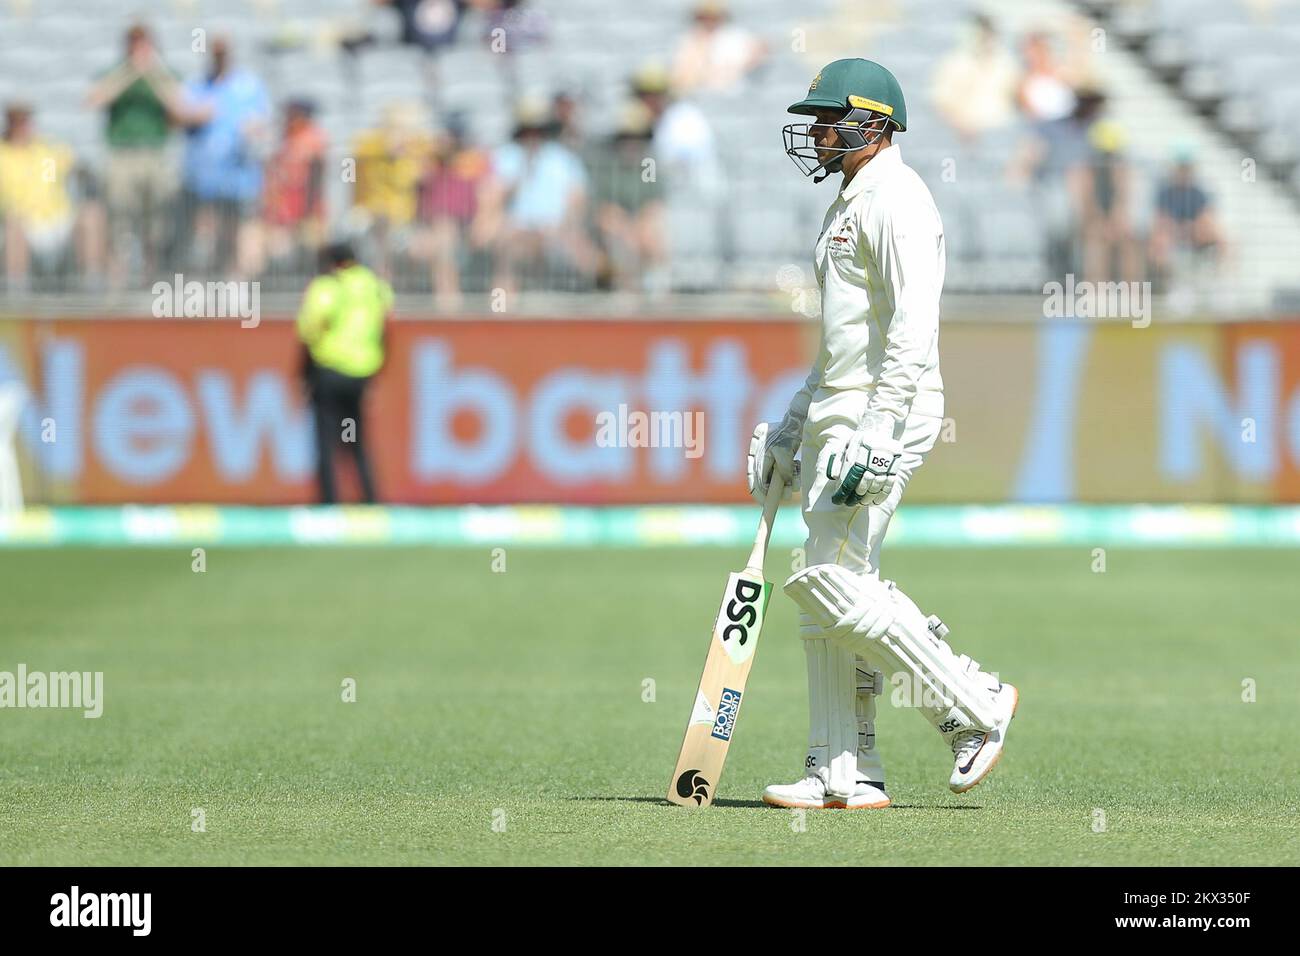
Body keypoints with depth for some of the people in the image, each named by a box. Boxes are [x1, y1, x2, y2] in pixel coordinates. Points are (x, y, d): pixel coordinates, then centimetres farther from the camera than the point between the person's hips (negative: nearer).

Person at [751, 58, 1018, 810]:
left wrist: (879, 434, -28)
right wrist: (792, 427, 25)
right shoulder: (853, 203, 22)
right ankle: (846, 773, 8)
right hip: (838, 415, 11)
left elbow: (914, 325, -22)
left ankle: (976, 705, -6)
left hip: (888, 411, -11)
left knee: (835, 581, -15)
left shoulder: (896, 198, -11)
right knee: (826, 590, 7)